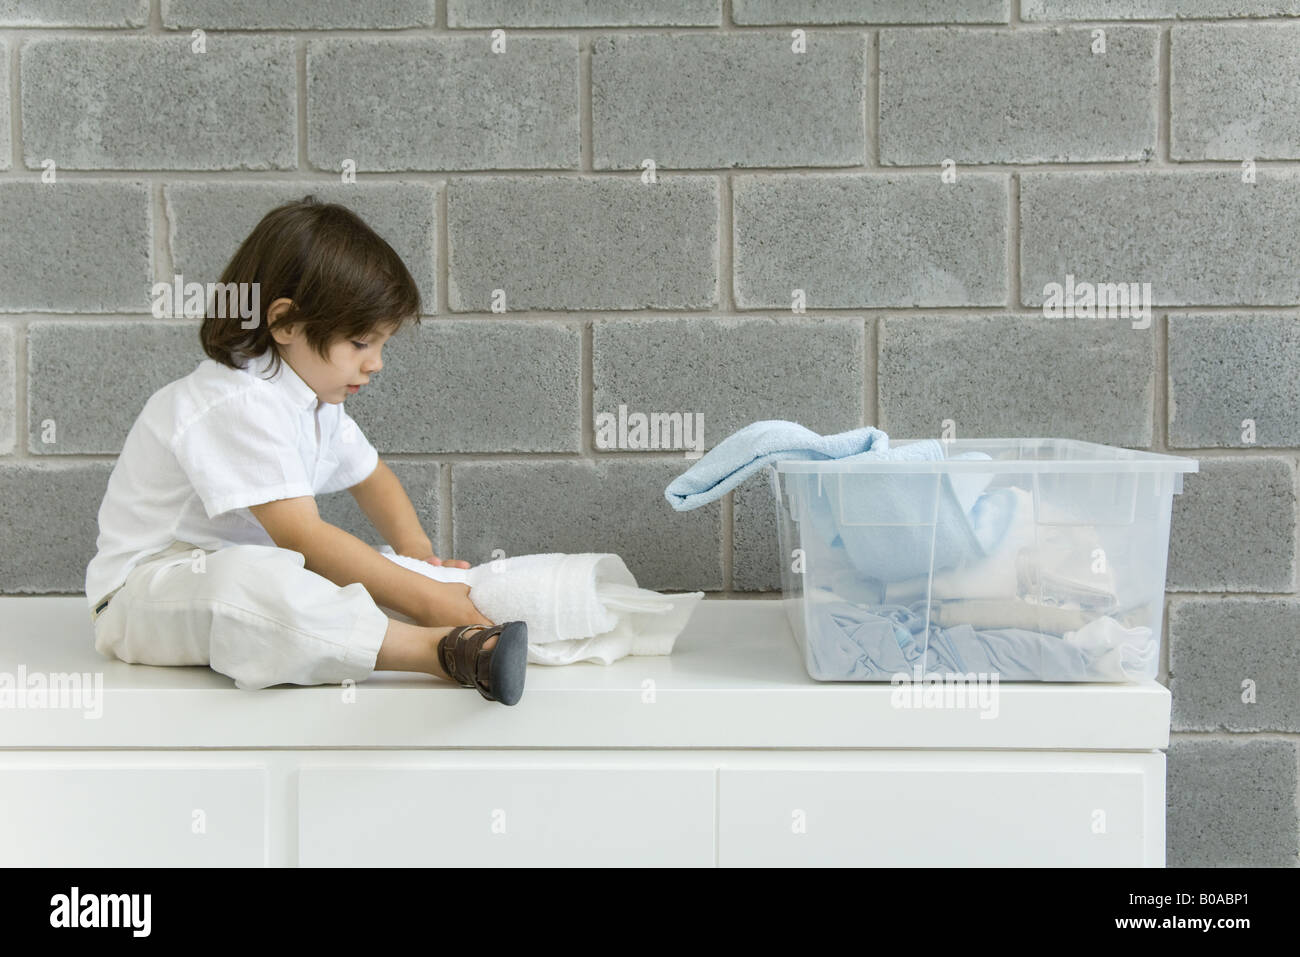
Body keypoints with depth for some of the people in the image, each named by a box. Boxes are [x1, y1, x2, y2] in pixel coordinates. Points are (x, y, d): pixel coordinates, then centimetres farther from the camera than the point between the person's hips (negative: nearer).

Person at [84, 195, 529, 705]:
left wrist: (419, 554, 0)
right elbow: (303, 537, -33)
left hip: (248, 570, 10)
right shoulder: (239, 408, -26)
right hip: (143, 590, -10)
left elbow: (370, 475, 20)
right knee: (255, 579, -41)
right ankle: (442, 650, -46)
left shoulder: (314, 397, 6)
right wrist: (423, 597, -34)